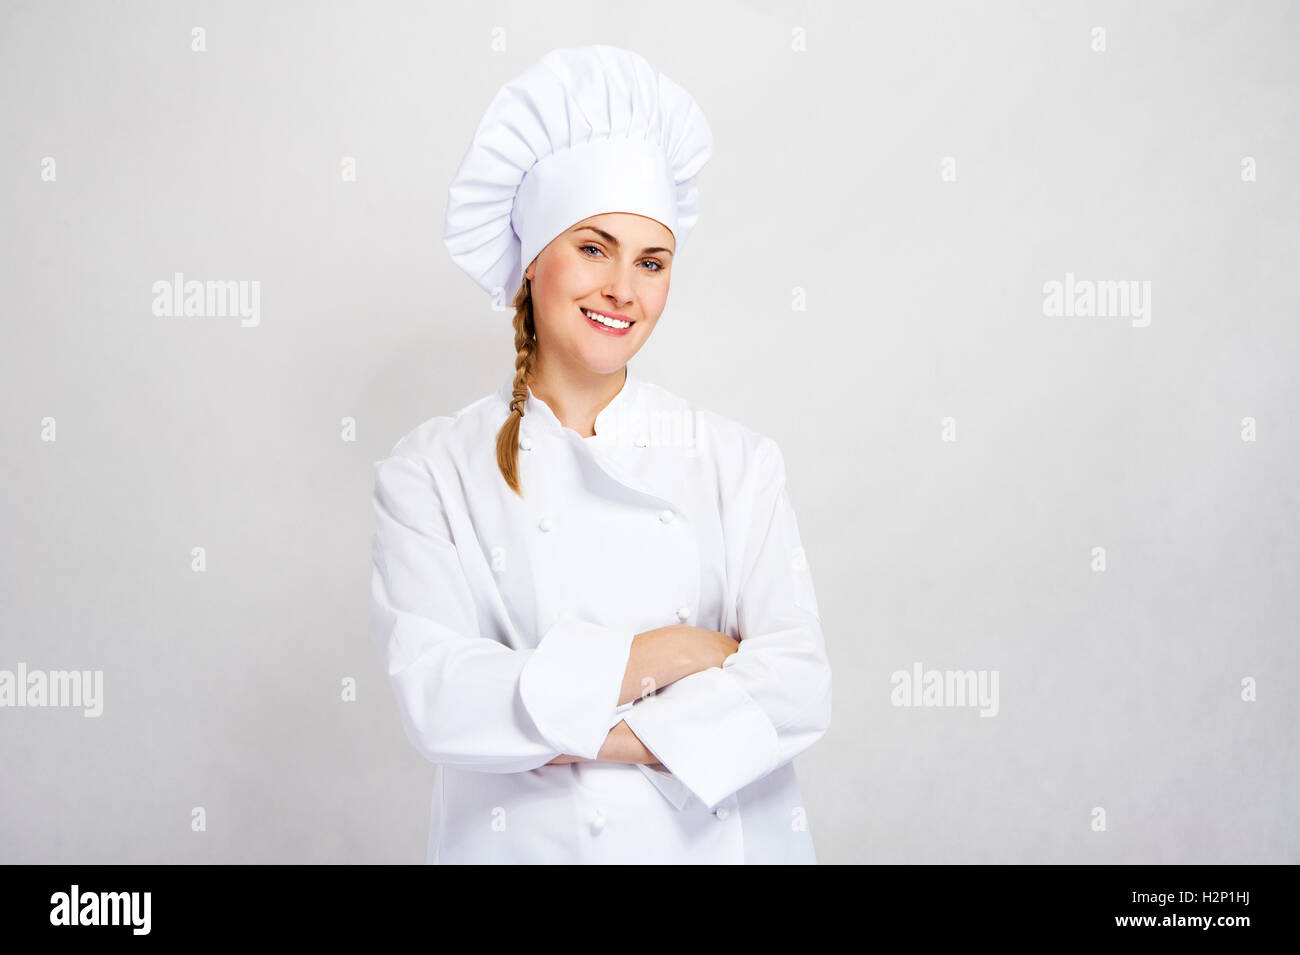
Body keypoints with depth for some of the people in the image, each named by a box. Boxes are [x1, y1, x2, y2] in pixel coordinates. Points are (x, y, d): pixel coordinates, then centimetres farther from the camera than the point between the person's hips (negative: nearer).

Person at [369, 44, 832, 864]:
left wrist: (580, 734, -19)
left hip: (712, 836, 1)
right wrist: (658, 655, -17)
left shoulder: (738, 461, -4)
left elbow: (797, 688, -12)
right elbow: (436, 698, -17)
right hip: (522, 841, -1)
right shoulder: (430, 473, -6)